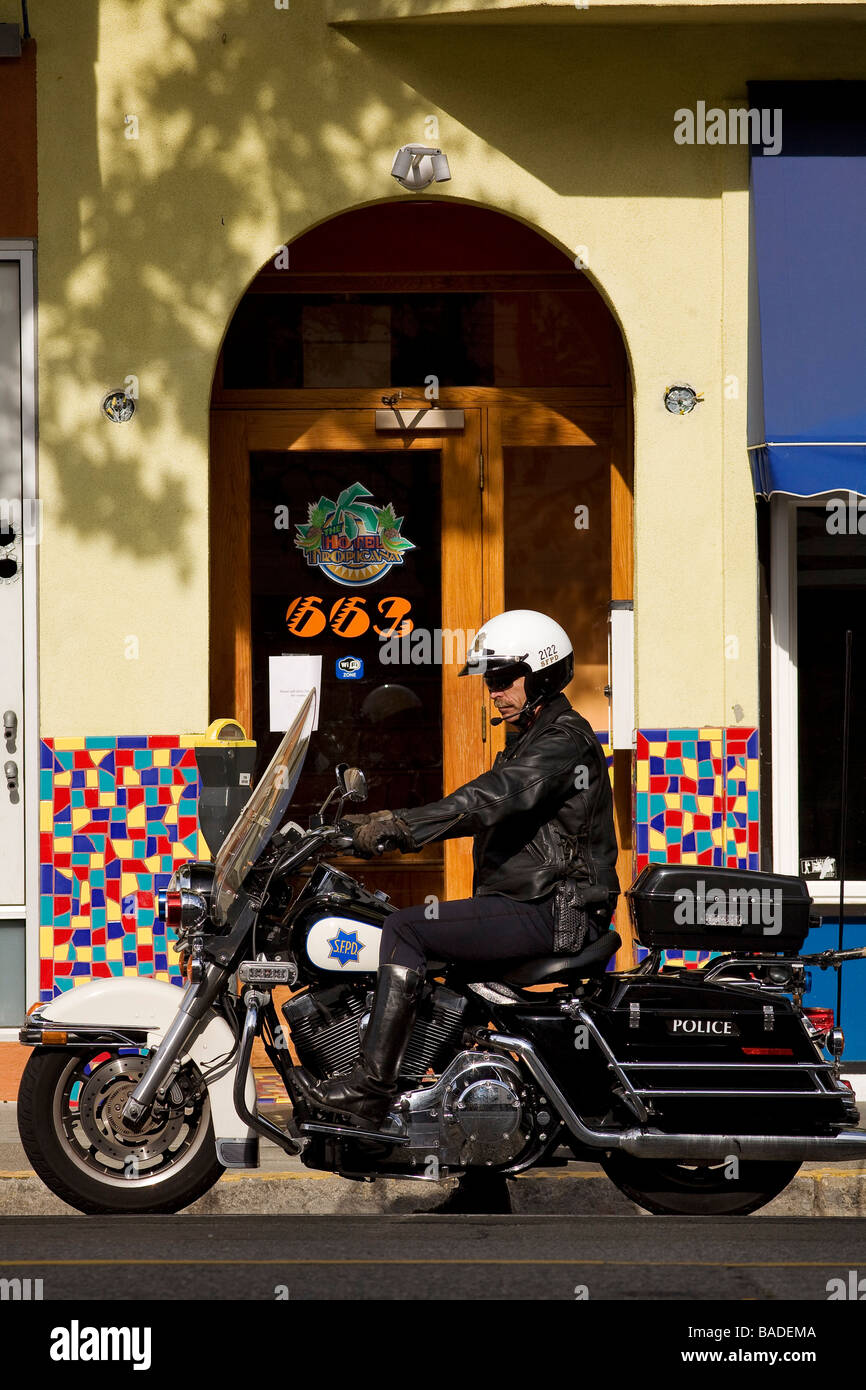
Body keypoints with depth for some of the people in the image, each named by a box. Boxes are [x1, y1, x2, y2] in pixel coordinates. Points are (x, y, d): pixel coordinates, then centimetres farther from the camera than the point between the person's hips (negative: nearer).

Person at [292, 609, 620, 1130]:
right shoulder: (529, 739, 22)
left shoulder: (565, 739, -12)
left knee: (405, 929, -19)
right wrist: (392, 823, 9)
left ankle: (372, 1086, -24)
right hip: (525, 903, 11)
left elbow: (492, 799, -26)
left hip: (551, 912, -11)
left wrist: (400, 825, -31)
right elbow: (484, 810, 20)